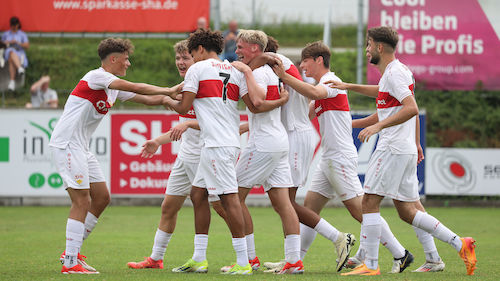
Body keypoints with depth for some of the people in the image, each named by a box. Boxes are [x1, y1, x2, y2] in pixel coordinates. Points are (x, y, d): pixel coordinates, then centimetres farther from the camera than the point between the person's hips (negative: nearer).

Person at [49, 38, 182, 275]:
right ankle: (70, 263, -11)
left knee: (101, 197, 11)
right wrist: (169, 90, -16)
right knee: (82, 202, -13)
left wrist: (174, 97, 7)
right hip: (66, 145, -10)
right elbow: (135, 88, -21)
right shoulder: (96, 77, -13)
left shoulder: (114, 88, 16)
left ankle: (72, 251, 18)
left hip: (80, 148, 10)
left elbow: (148, 99, 19)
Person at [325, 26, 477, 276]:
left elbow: (411, 108, -25)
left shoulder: (393, 73, -12)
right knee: (406, 211, 9)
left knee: (370, 202, -7)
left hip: (392, 150, -10)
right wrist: (347, 86, 42)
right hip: (406, 150, 10)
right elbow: (382, 92, 40)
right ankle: (460, 244, 5)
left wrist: (378, 125, -30)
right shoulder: (398, 71, 18)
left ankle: (370, 264, -8)